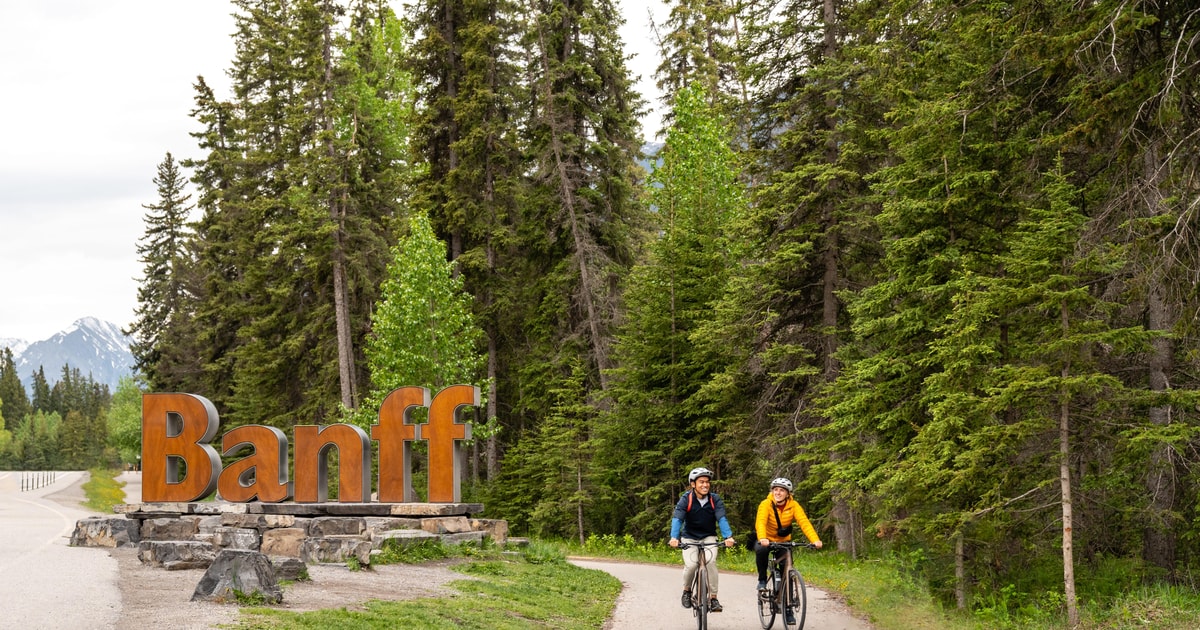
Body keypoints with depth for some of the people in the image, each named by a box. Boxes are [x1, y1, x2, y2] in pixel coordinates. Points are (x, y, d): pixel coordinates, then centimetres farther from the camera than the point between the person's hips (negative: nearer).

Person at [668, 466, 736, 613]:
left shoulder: (715, 499, -10)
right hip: (689, 537, -1)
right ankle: (687, 591, 7)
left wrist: (728, 537, -38)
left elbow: (722, 519, -21)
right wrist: (674, 537, -42)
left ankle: (713, 598, -15)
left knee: (711, 561, -25)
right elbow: (677, 518, -25)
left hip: (709, 537, 1)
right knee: (691, 564, -23)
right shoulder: (686, 499, -15)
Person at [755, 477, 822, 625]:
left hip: (784, 541, 2)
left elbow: (804, 522, -27)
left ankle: (788, 611, 9)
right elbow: (761, 522, -37)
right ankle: (762, 580, -13)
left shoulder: (793, 506, -16)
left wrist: (815, 540, -44)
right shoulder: (766, 504, -22)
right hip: (766, 540, -2)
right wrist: (762, 538, -58)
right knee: (760, 550, -37)